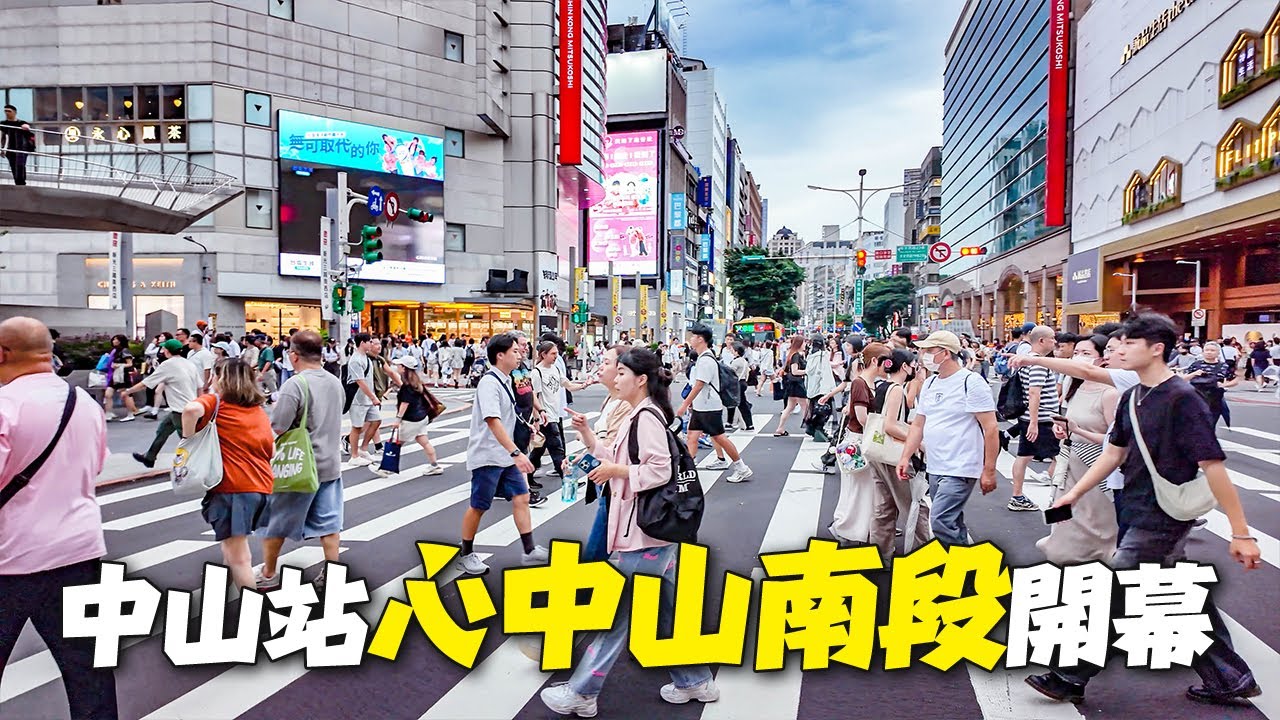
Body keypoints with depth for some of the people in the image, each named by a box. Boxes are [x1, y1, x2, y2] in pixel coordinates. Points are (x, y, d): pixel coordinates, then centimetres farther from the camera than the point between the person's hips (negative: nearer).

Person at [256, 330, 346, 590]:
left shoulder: (294, 384, -19)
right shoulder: (335, 382, 4)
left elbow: (276, 430, -19)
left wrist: (275, 411, 0)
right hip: (330, 464, 6)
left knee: (276, 521, 13)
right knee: (329, 522, 11)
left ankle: (268, 574, 28)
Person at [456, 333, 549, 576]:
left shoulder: (505, 381, 9)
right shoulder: (489, 383, -20)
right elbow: (493, 421, -31)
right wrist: (516, 452, -38)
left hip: (505, 456, 9)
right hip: (486, 456, -9)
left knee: (521, 497, 5)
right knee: (478, 506, 4)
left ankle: (529, 551, 11)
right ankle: (467, 555, 19)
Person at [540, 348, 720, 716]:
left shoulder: (646, 417, -17)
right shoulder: (642, 415, 13)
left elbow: (659, 471, -24)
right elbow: (623, 460, 17)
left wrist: (616, 471, -15)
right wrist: (588, 435, 10)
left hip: (641, 536, -10)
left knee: (615, 612, 0)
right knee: (669, 610, 17)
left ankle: (581, 694, 12)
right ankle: (694, 682, 29)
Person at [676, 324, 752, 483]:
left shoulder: (706, 360, -19)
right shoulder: (702, 358, 12)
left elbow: (699, 385, -22)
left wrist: (685, 404, -18)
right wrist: (691, 402, 20)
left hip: (710, 408, -10)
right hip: (700, 407, 10)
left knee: (719, 437, -3)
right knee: (692, 435, 5)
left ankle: (741, 468, 8)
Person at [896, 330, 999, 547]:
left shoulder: (971, 383, -10)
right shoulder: (930, 384, 13)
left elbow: (990, 428, -12)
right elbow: (918, 425, 17)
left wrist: (989, 470, -15)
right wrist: (905, 457, 8)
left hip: (960, 470, -8)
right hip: (935, 469, 8)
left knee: (941, 522, -16)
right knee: (953, 524, 14)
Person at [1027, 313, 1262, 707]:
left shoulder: (1182, 399, -18)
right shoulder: (1131, 398, 6)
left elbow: (1213, 466, -20)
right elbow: (1114, 453, 15)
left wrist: (1241, 533, -18)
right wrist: (1075, 493, 14)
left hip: (1161, 520, -8)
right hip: (1141, 515, 8)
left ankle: (1071, 678, 11)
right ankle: (1229, 679, 32)